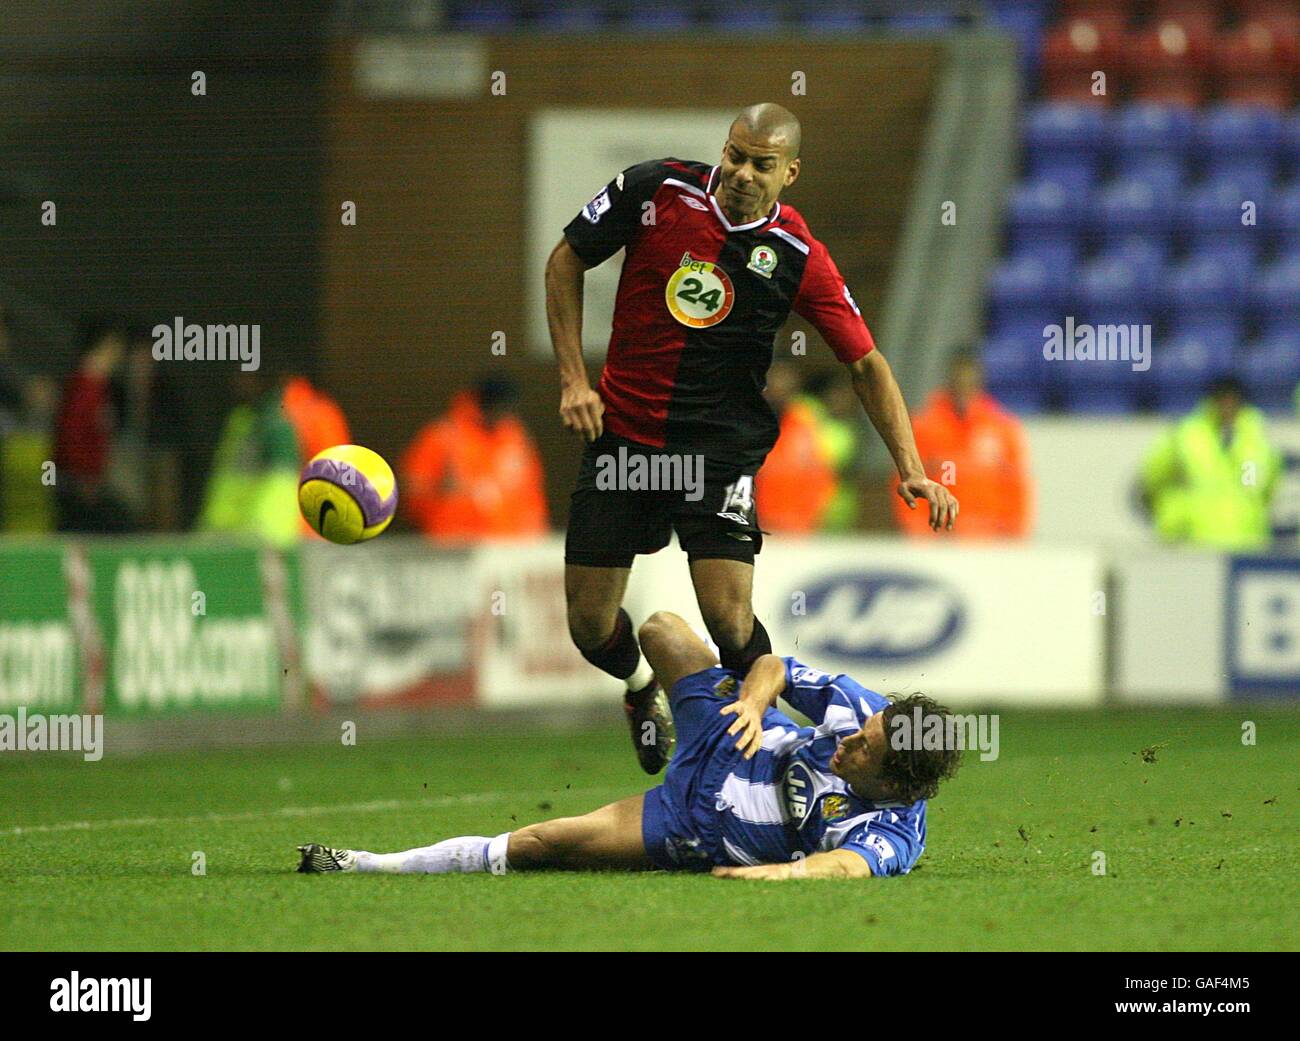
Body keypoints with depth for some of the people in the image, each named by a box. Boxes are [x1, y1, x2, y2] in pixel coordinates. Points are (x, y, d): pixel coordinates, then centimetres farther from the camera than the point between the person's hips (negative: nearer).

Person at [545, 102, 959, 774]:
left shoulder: (800, 259, -10)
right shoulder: (655, 190, -9)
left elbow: (866, 364, -4)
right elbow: (566, 261, 5)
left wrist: (910, 470, -14)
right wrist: (573, 380, -1)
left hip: (722, 447, -1)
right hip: (621, 433, 2)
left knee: (729, 619, -18)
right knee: (591, 627, 3)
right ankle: (643, 687, 38)